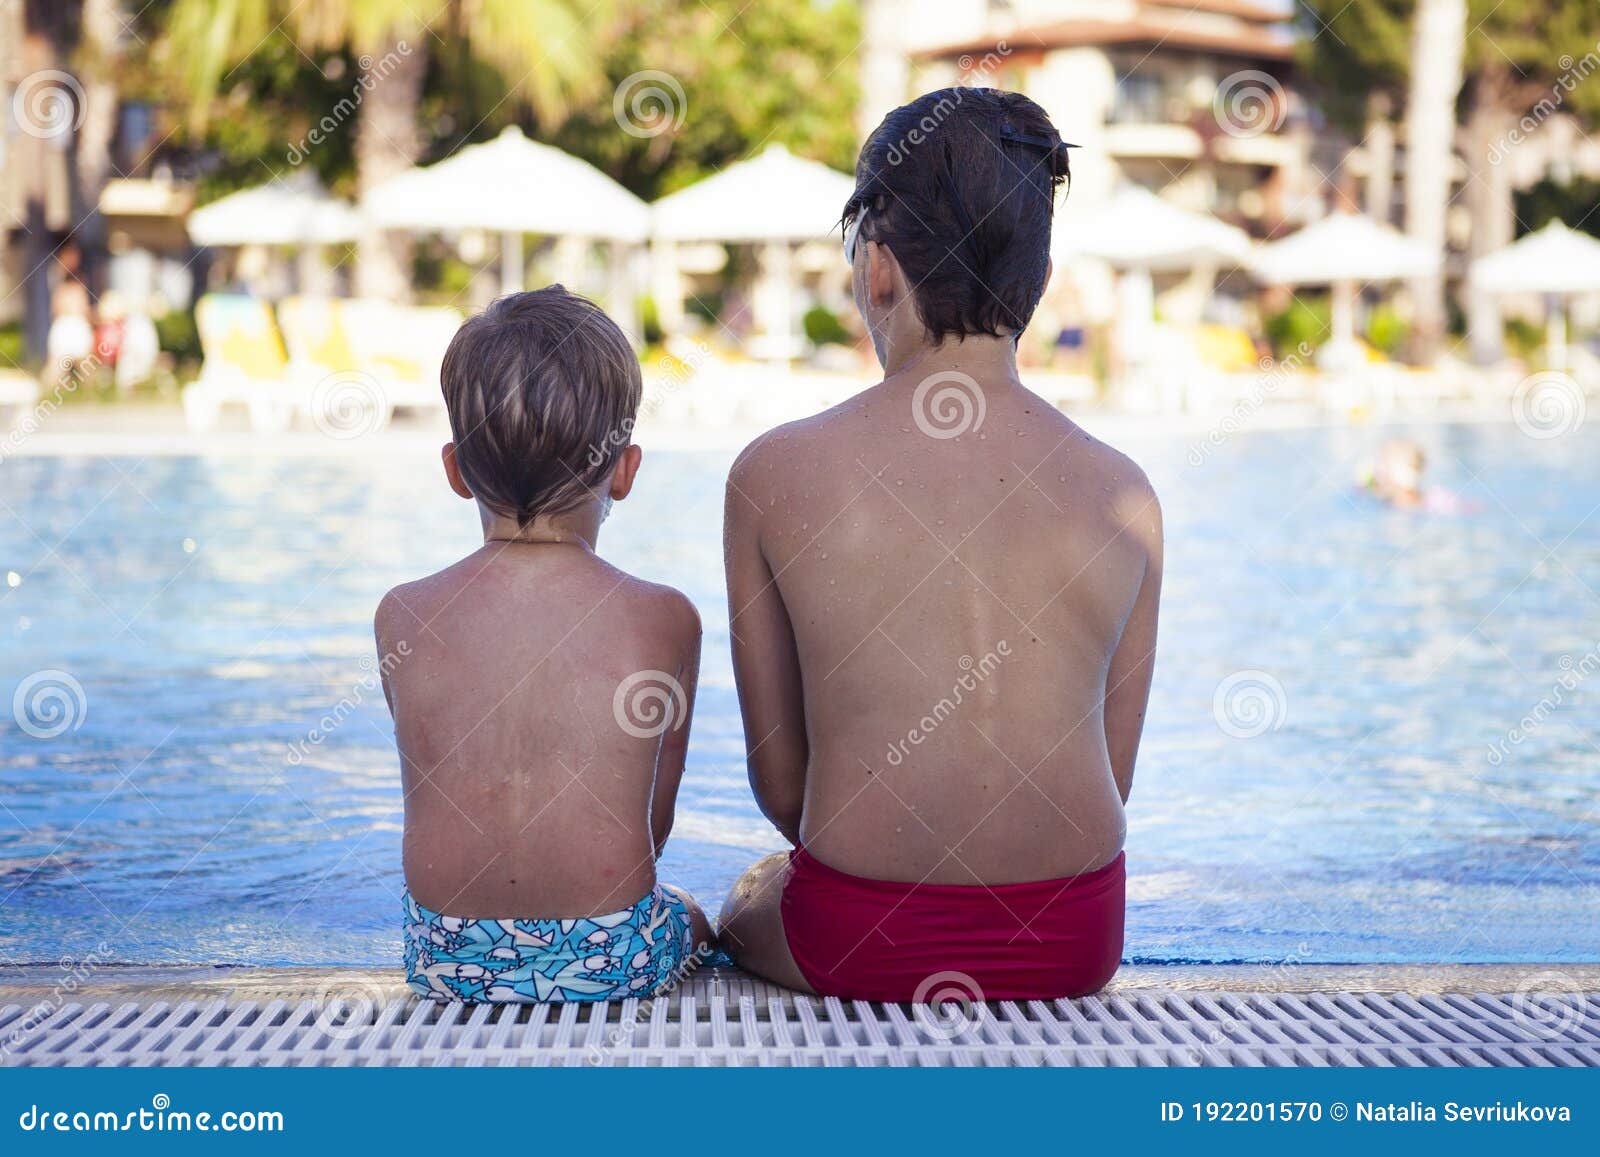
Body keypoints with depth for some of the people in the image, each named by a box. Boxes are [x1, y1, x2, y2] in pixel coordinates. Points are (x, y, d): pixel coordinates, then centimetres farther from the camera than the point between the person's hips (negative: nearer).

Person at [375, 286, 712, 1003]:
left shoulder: (402, 617, -6)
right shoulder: (665, 620, -9)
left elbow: (441, 792, 6)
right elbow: (652, 826, 3)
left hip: (448, 963, 2)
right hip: (614, 960, -2)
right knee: (691, 919, 34)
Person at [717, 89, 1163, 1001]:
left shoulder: (774, 474, -11)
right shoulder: (1125, 496, -6)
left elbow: (781, 784, -2)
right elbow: (1110, 782, 3)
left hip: (861, 944, -2)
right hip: (1073, 945, 2)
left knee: (748, 905, 34)